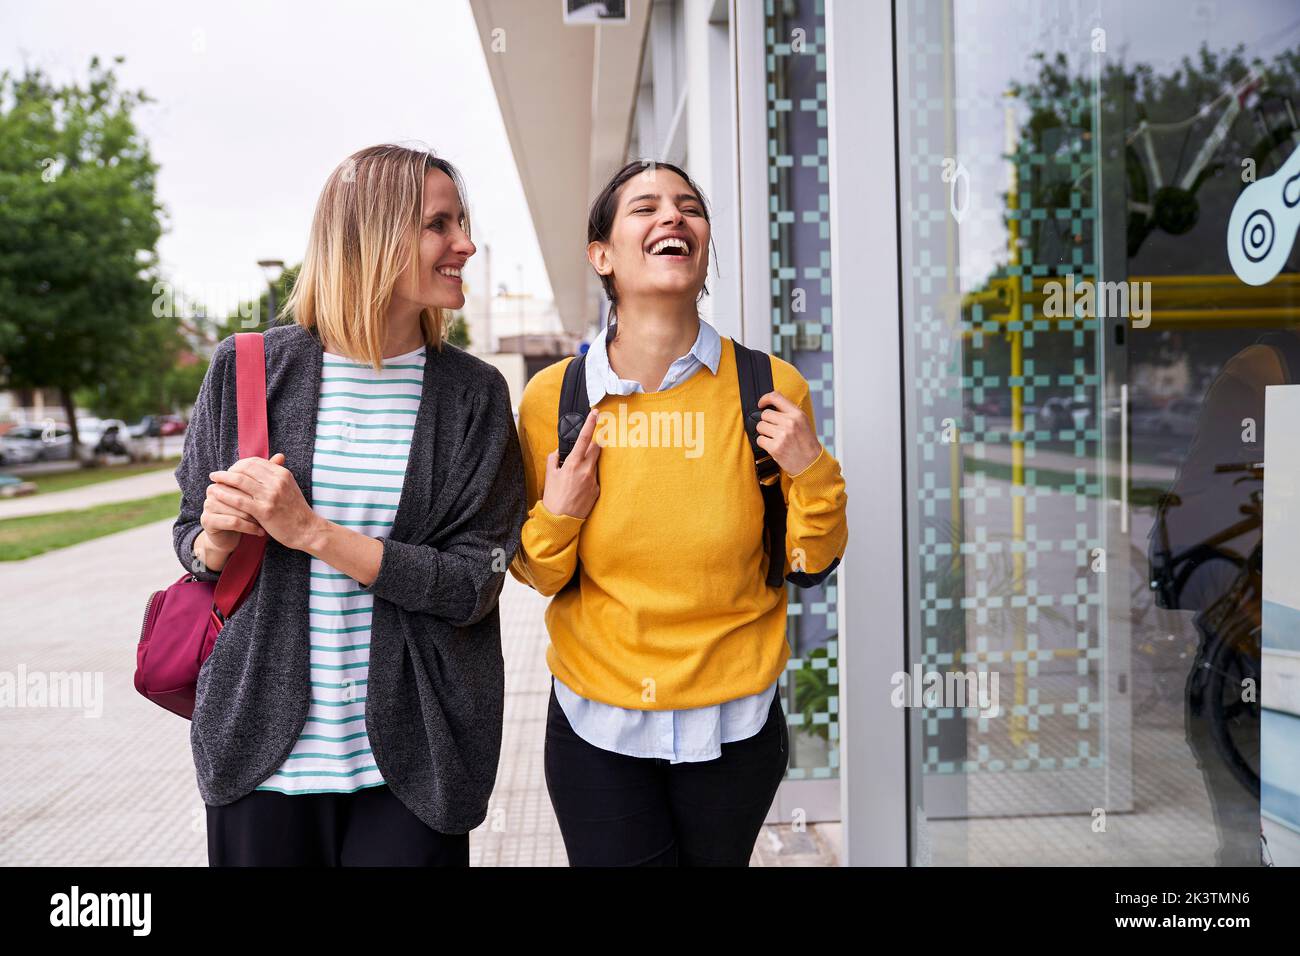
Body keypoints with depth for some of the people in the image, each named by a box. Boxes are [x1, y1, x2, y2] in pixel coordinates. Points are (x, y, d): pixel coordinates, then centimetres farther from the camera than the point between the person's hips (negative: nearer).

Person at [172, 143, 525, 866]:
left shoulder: (475, 392, -5)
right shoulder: (247, 369, -3)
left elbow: (474, 584, -11)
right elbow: (194, 539, 9)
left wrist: (312, 532, -19)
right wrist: (215, 542, -14)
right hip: (262, 749, 1)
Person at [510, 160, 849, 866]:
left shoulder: (771, 389, -11)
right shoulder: (552, 398, -8)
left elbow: (811, 563, -1)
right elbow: (537, 574, 4)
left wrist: (810, 474, -17)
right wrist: (555, 519, -16)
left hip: (733, 725, 1)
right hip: (596, 726, 0)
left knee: (716, 859, 19)